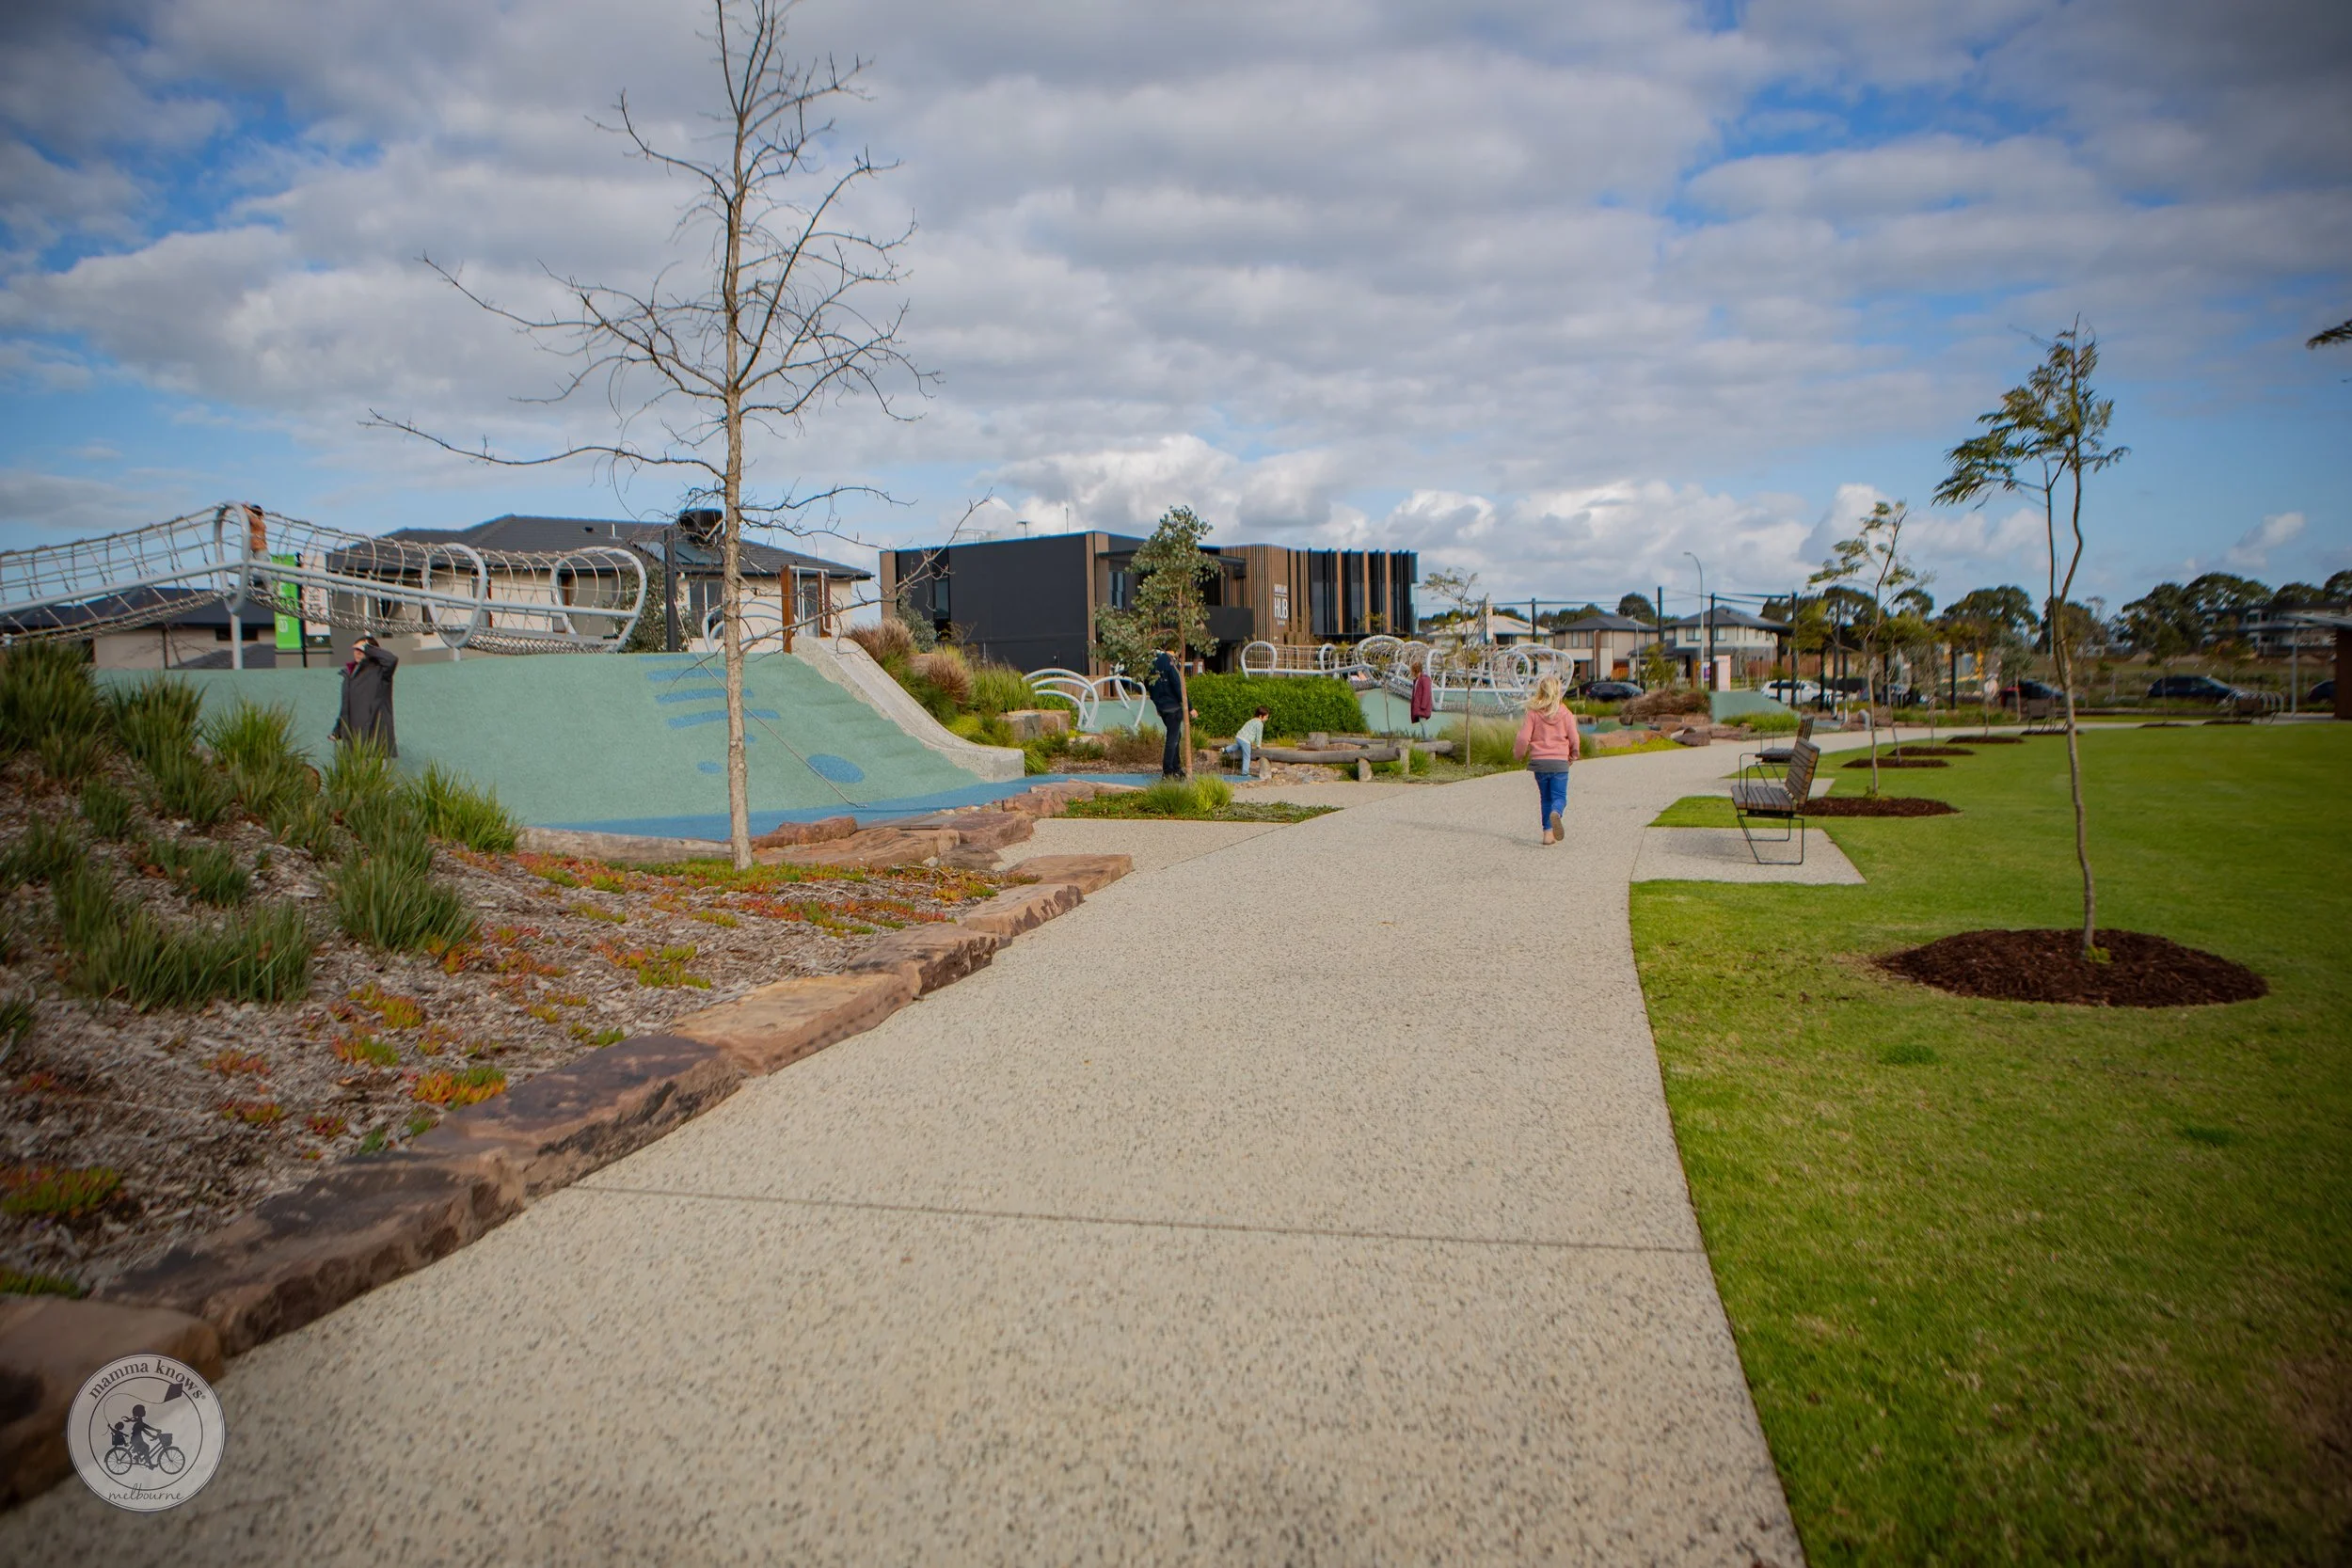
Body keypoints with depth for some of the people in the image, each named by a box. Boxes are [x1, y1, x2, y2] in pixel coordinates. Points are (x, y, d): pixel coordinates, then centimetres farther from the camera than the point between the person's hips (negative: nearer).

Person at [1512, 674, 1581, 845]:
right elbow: (1574, 738, 0)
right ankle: (1556, 813, -33)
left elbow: (1523, 738, -6)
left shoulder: (1533, 713, -3)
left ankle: (1548, 832, 8)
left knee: (1545, 798, 13)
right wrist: (1574, 754, 19)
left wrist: (1518, 753, 13)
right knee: (1559, 796, 1)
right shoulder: (1565, 713, -2)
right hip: (1560, 762, -1)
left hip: (1538, 760, 1)